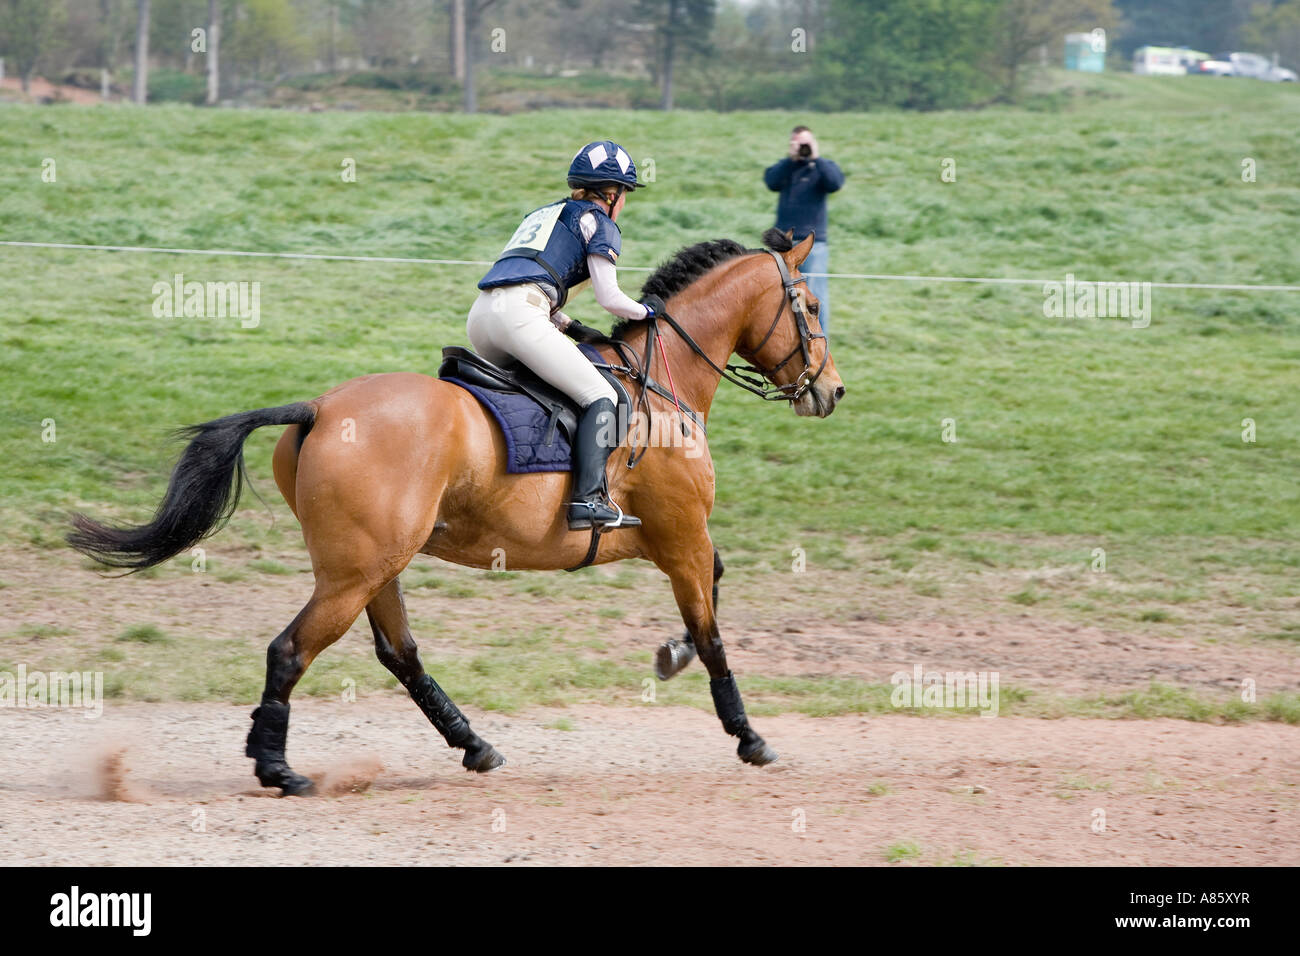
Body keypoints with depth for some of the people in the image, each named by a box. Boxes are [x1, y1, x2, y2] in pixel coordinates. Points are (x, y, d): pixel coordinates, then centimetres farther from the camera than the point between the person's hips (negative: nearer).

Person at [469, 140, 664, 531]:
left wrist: (571, 328, 27)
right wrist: (645, 309, 23)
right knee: (601, 396, -6)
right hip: (520, 313, -8)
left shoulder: (543, 214, 34)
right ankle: (589, 498, -22)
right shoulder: (599, 223, 11)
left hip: (480, 314, 8)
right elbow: (609, 297, 5)